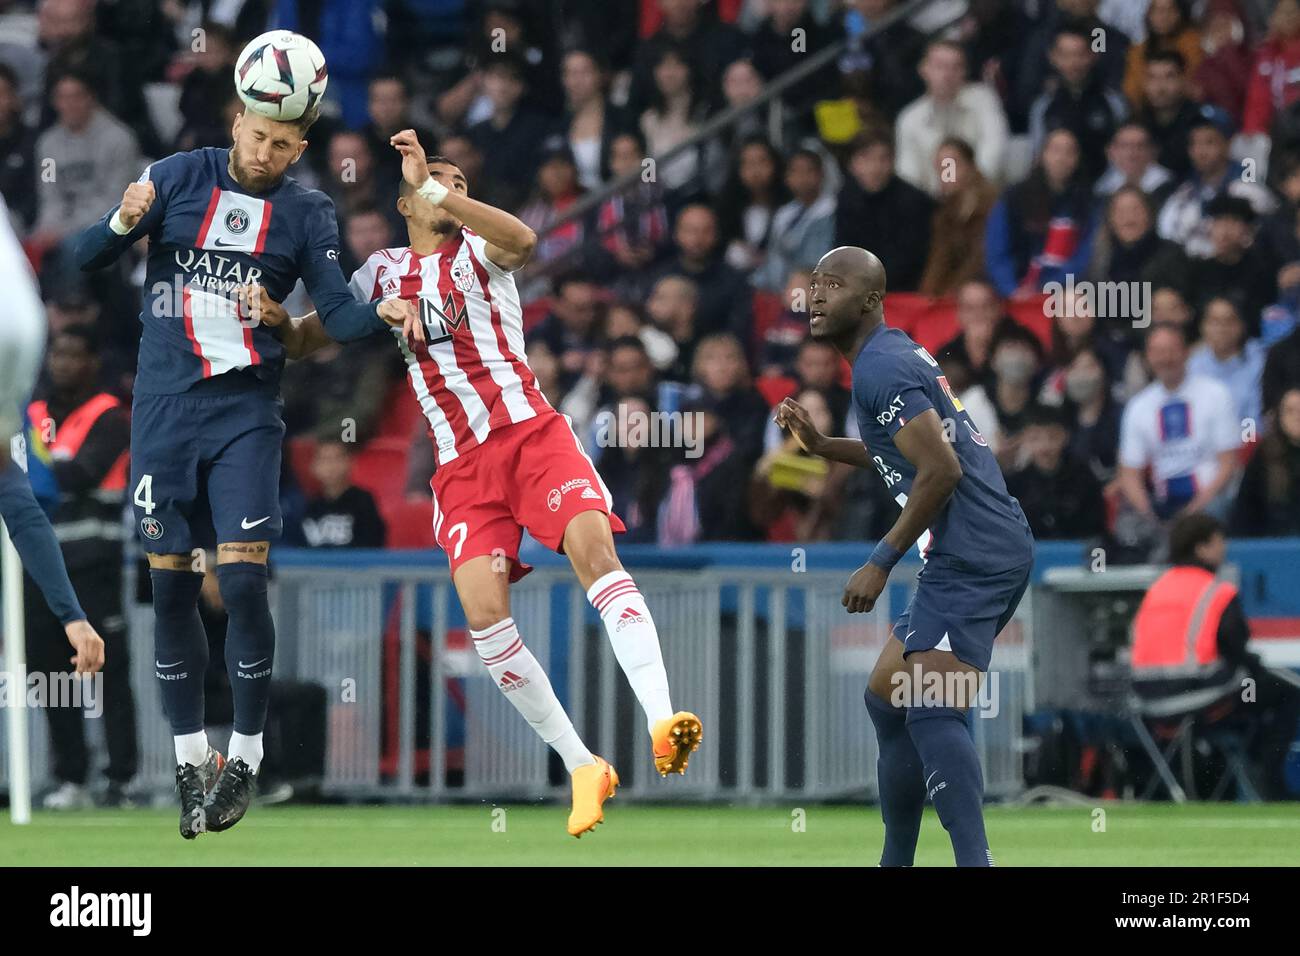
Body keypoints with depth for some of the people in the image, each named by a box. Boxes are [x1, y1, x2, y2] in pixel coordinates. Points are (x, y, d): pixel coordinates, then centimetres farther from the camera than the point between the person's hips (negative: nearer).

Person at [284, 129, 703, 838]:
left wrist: (436, 187, -21)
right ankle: (583, 768, -8)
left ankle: (662, 724, -38)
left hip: (529, 432, -3)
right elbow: (310, 337, 25)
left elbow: (523, 241, -17)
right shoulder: (384, 273, 19)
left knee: (592, 543, -28)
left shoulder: (476, 251, 8)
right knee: (483, 611, -17)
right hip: (461, 466, 3)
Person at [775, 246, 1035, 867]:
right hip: (984, 552, 11)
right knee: (888, 698, 17)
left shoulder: (879, 369, -13)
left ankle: (973, 858, -29)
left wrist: (883, 562, -15)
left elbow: (942, 470, -21)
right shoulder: (897, 353, 19)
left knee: (931, 714, -20)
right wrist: (821, 446, 21)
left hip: (972, 554, -11)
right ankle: (896, 862, 23)